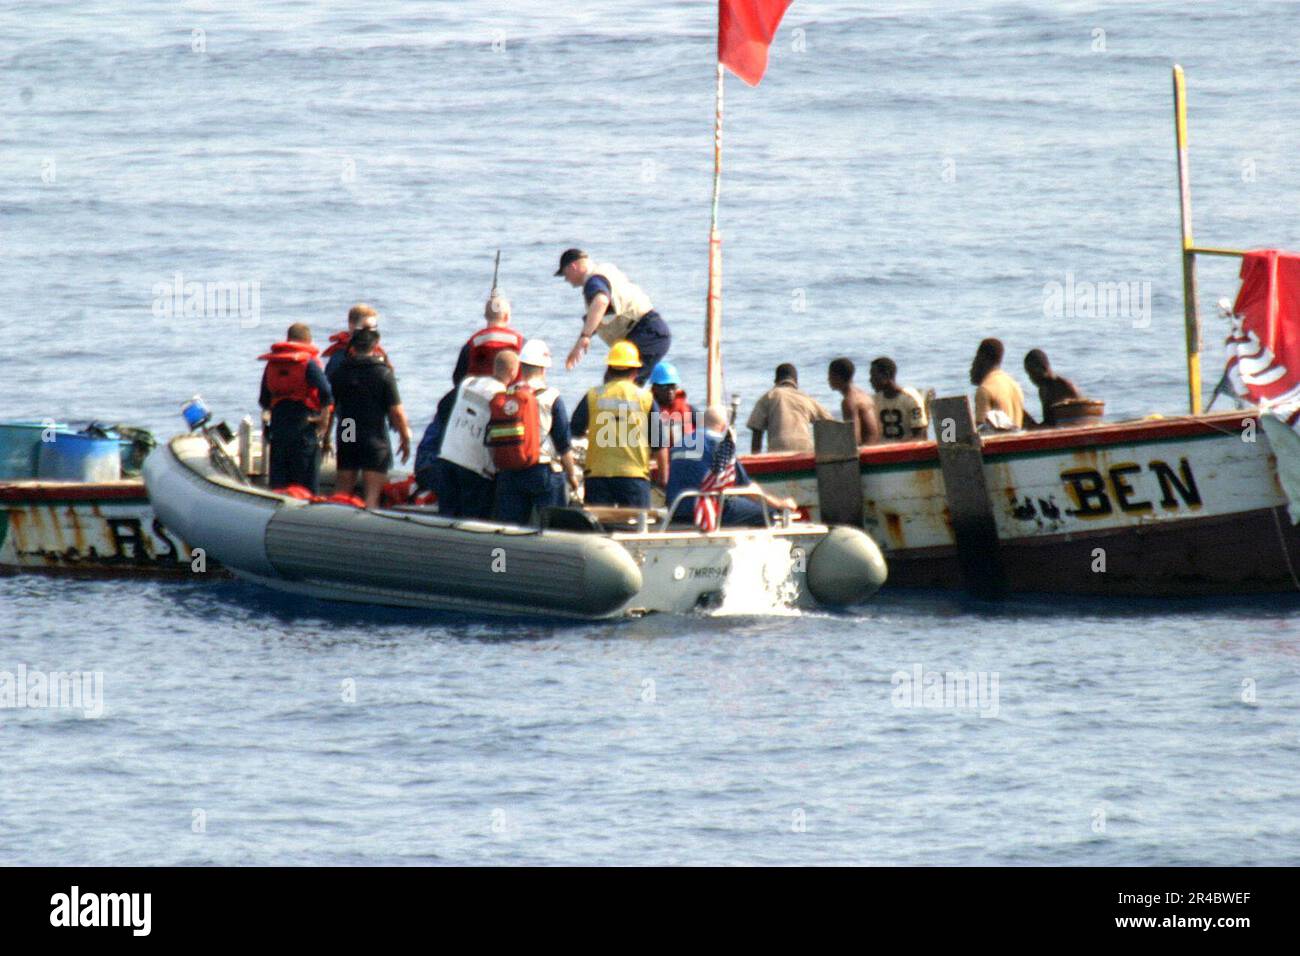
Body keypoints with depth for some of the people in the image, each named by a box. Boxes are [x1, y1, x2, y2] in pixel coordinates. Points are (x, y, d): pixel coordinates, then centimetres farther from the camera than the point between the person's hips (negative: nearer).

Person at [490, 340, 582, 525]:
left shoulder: (502, 398, 5)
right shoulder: (551, 398, -5)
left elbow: (490, 440, 9)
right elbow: (563, 443, -5)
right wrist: (572, 474, 6)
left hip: (507, 473, 3)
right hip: (543, 472, -3)